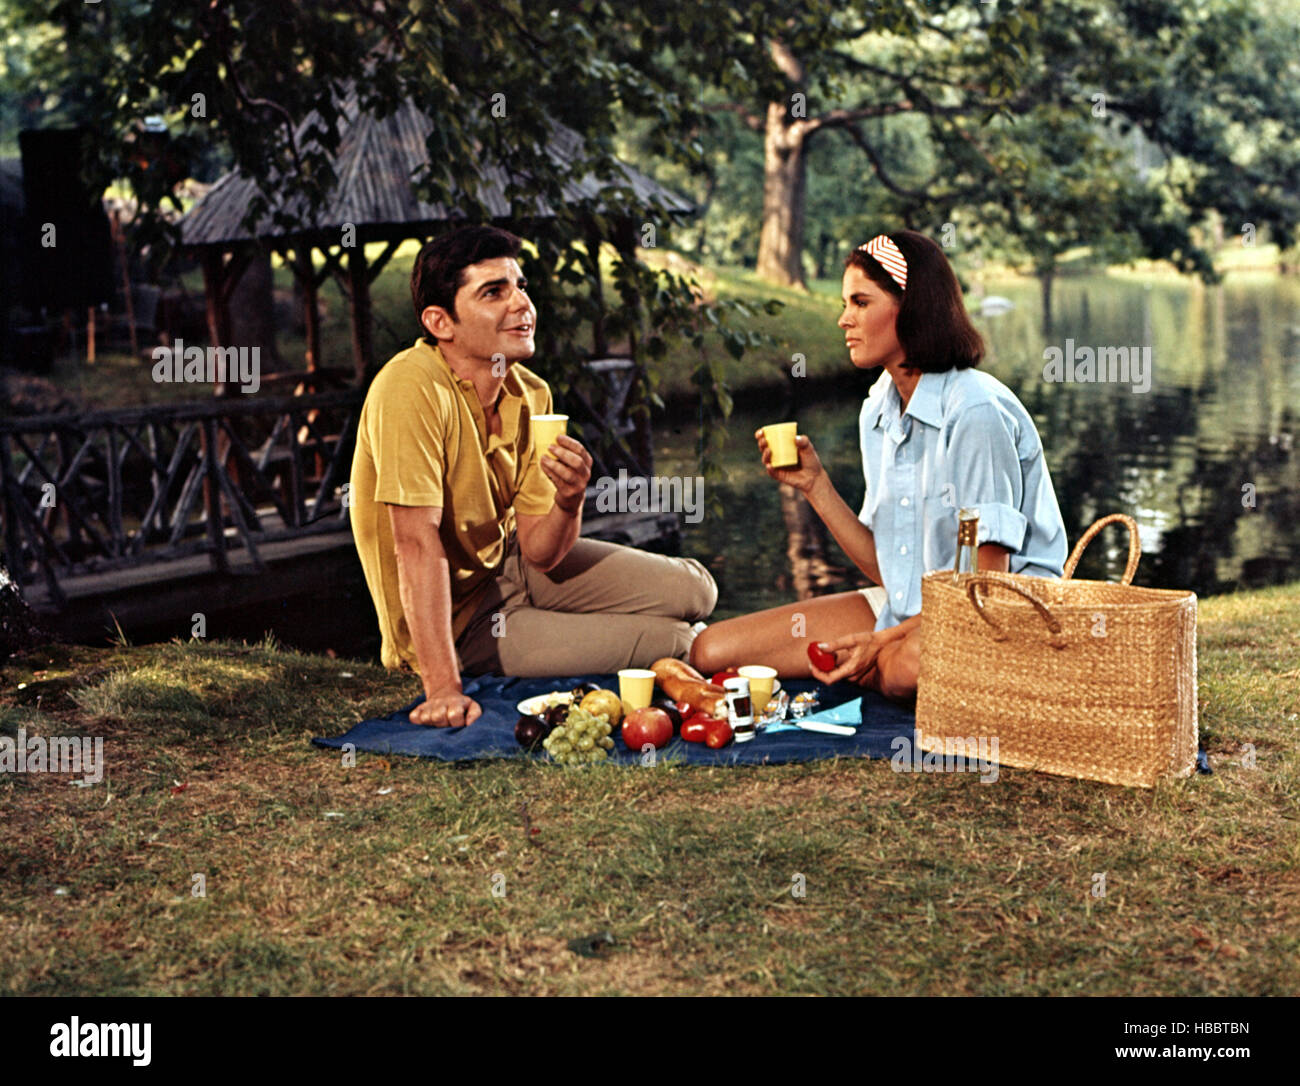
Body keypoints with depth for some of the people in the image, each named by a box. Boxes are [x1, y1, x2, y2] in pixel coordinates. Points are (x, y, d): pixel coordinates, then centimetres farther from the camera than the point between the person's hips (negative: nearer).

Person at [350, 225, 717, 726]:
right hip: (456, 621, -7)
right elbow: (417, 540, -33)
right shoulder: (413, 388, -28)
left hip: (511, 566, 7)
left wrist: (568, 501, -28)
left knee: (692, 590, 5)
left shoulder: (531, 394, -6)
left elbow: (540, 552, -5)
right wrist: (444, 689, -37)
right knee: (673, 643, -9)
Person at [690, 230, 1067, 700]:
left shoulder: (976, 410, -18)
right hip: (908, 609, 7)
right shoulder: (878, 412, 7)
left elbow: (987, 578, -18)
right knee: (710, 650, -6)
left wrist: (886, 641, -23)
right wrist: (815, 484, 0)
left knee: (905, 668, -43)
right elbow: (887, 569, 8)